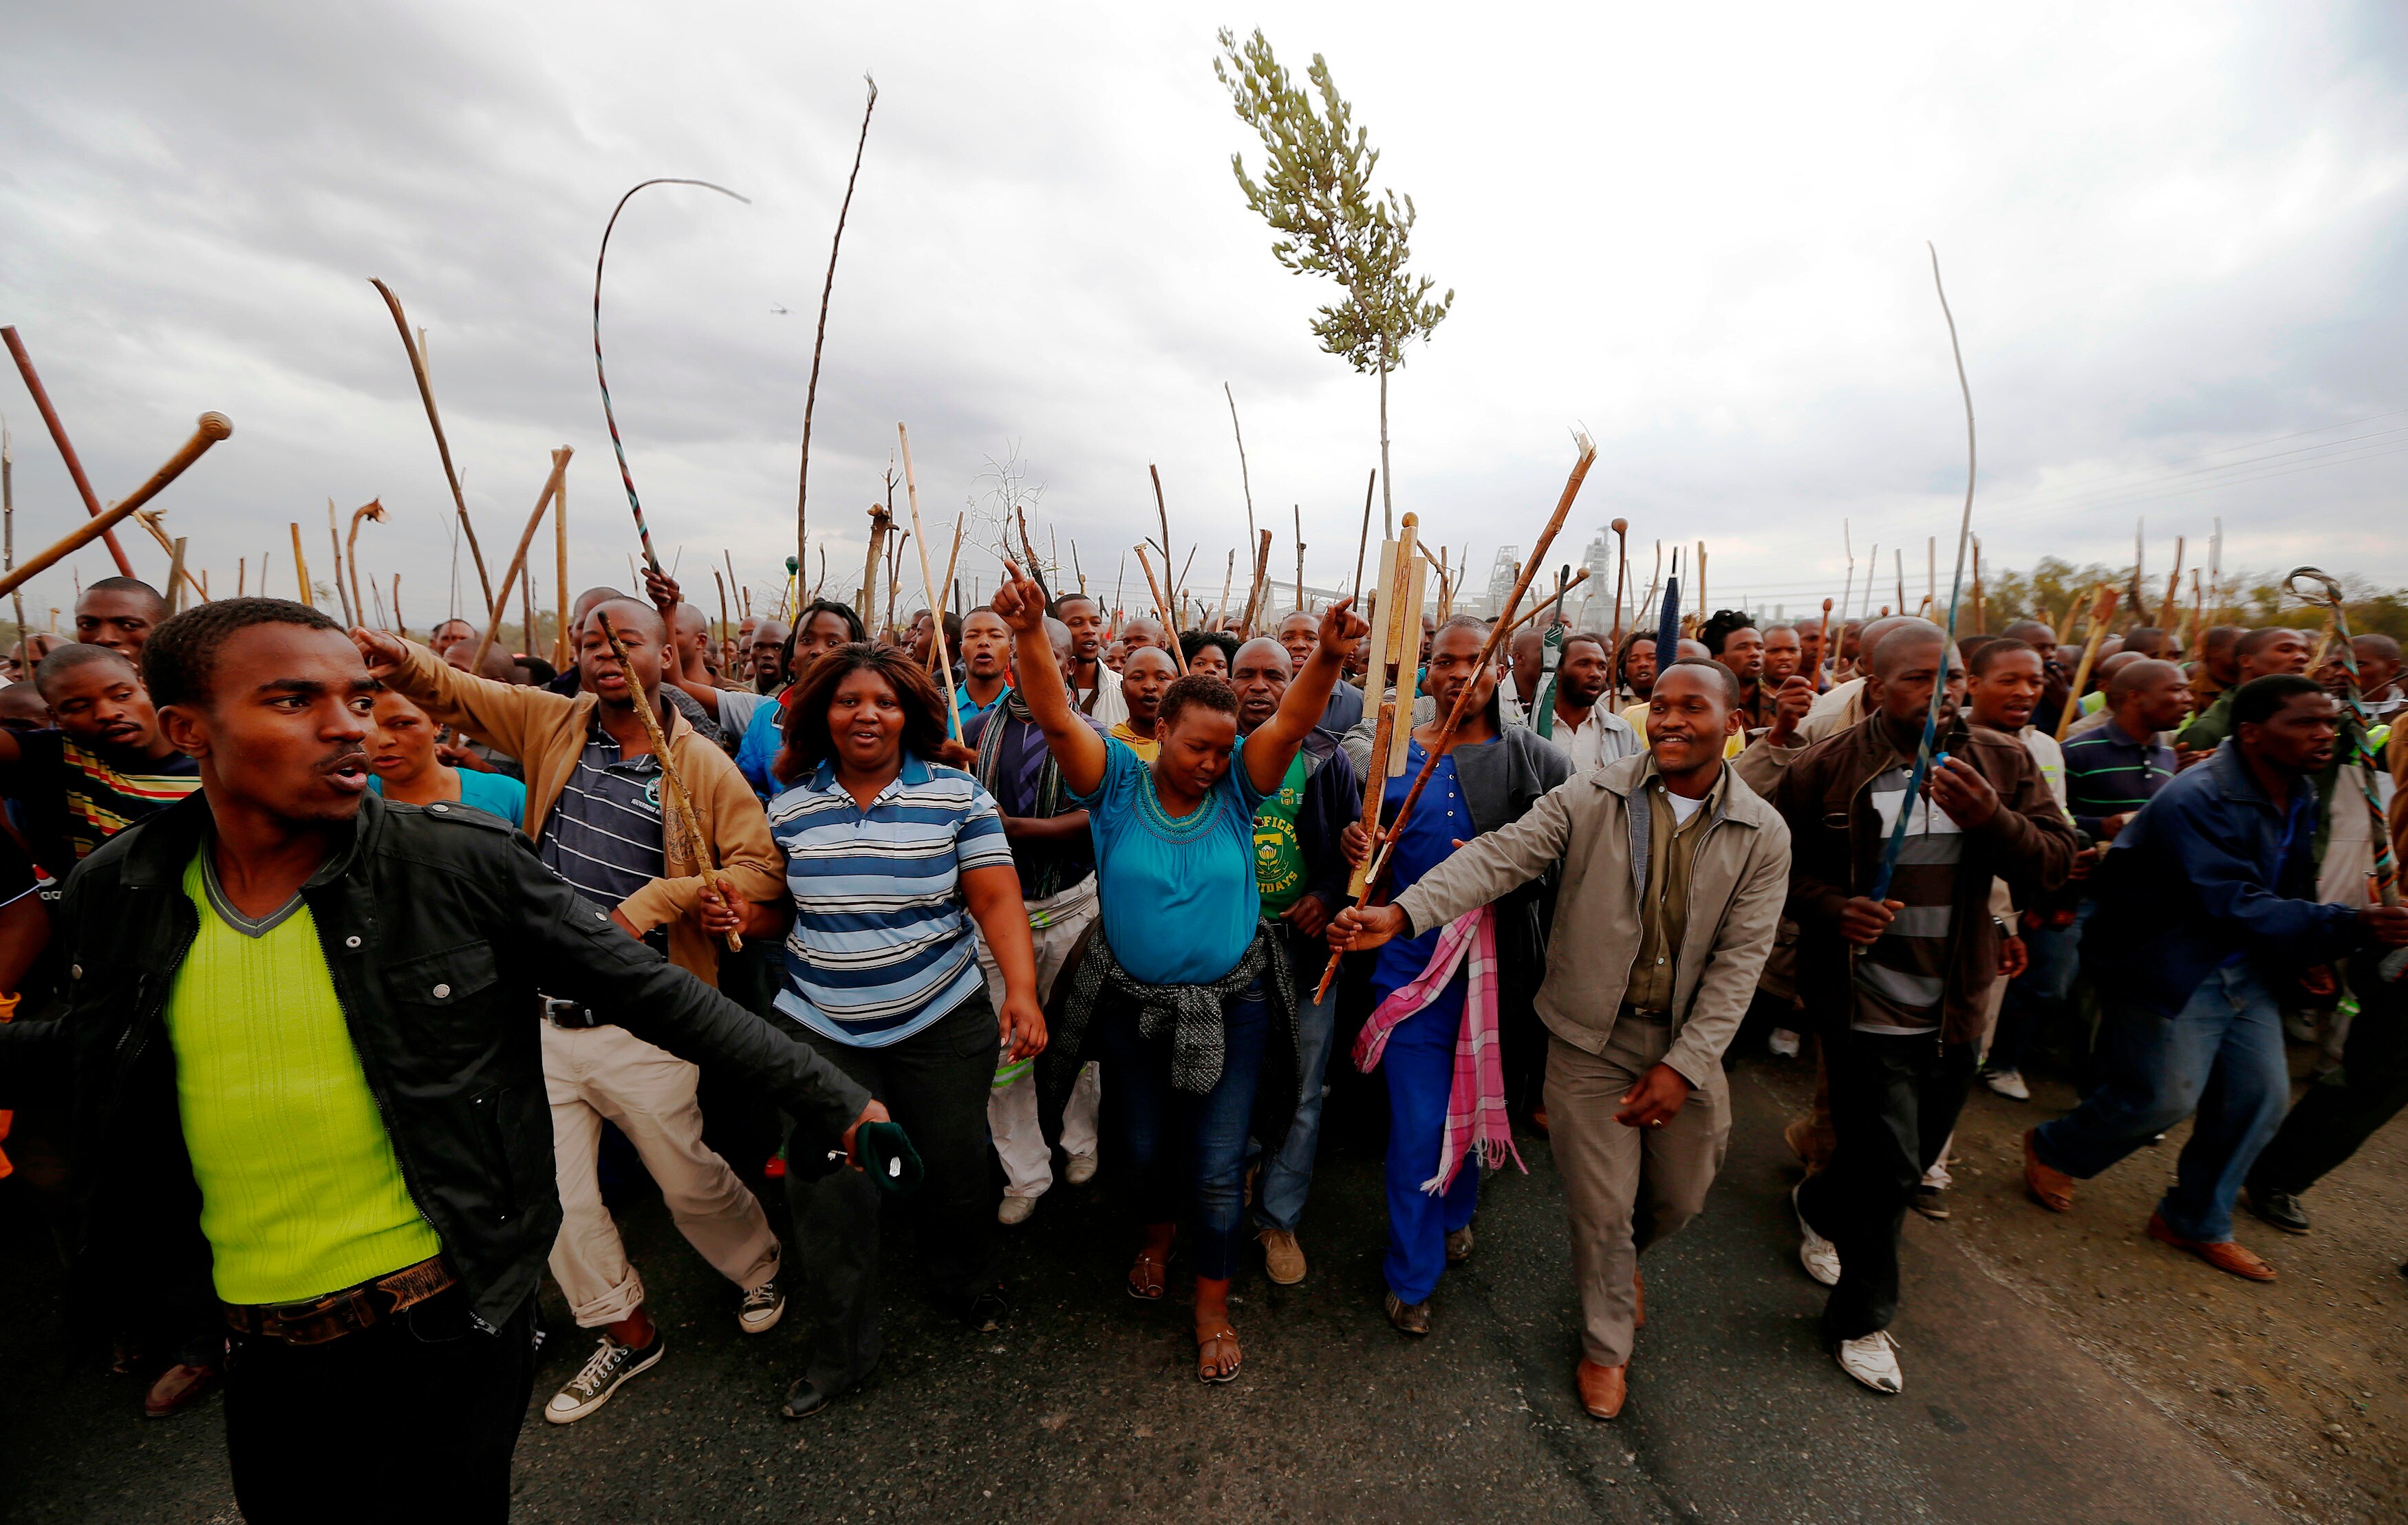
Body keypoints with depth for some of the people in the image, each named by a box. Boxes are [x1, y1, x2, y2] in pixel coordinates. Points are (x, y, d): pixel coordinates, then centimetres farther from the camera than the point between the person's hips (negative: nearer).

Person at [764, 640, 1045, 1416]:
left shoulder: (956, 794, -7)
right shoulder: (791, 806, 2)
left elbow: (996, 899, -12)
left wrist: (1021, 989, -23)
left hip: (941, 1023, -1)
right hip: (821, 1027, 2)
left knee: (956, 1164, 14)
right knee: (825, 1186, 5)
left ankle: (968, 1281, 46)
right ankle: (840, 1349, 31)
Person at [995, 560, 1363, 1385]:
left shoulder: (1236, 788, -8)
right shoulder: (1118, 785, -11)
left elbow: (1291, 723, -22)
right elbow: (1057, 719, -23)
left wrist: (1329, 656, -39)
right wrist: (1030, 633, -38)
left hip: (1232, 1007, 0)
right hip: (1132, 1004, 1)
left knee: (1217, 1165, 10)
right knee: (1140, 1147, 23)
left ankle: (1213, 1303, 37)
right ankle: (1154, 1234, 56)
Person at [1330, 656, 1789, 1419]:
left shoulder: (1763, 834, -6)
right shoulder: (1591, 798, -13)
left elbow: (1738, 960, -6)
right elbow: (1498, 856, -22)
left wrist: (1682, 1065, -11)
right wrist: (1402, 913, -37)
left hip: (1687, 1042, 3)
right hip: (1591, 1038, -2)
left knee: (1680, 1196, 20)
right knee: (1601, 1205, 10)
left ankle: (1624, 1258, 57)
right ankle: (1606, 1343, 40)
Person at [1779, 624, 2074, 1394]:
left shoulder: (2003, 763, 2)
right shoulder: (1826, 768, -10)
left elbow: (2055, 863, -3)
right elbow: (1779, 862, -5)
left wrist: (1989, 819, -23)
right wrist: (1831, 906, -23)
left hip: (1954, 1007, 5)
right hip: (1865, 1006, -5)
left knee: (1917, 1155, 21)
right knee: (1888, 1166, 0)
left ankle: (1820, 1205, 51)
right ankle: (1861, 1320, 22)